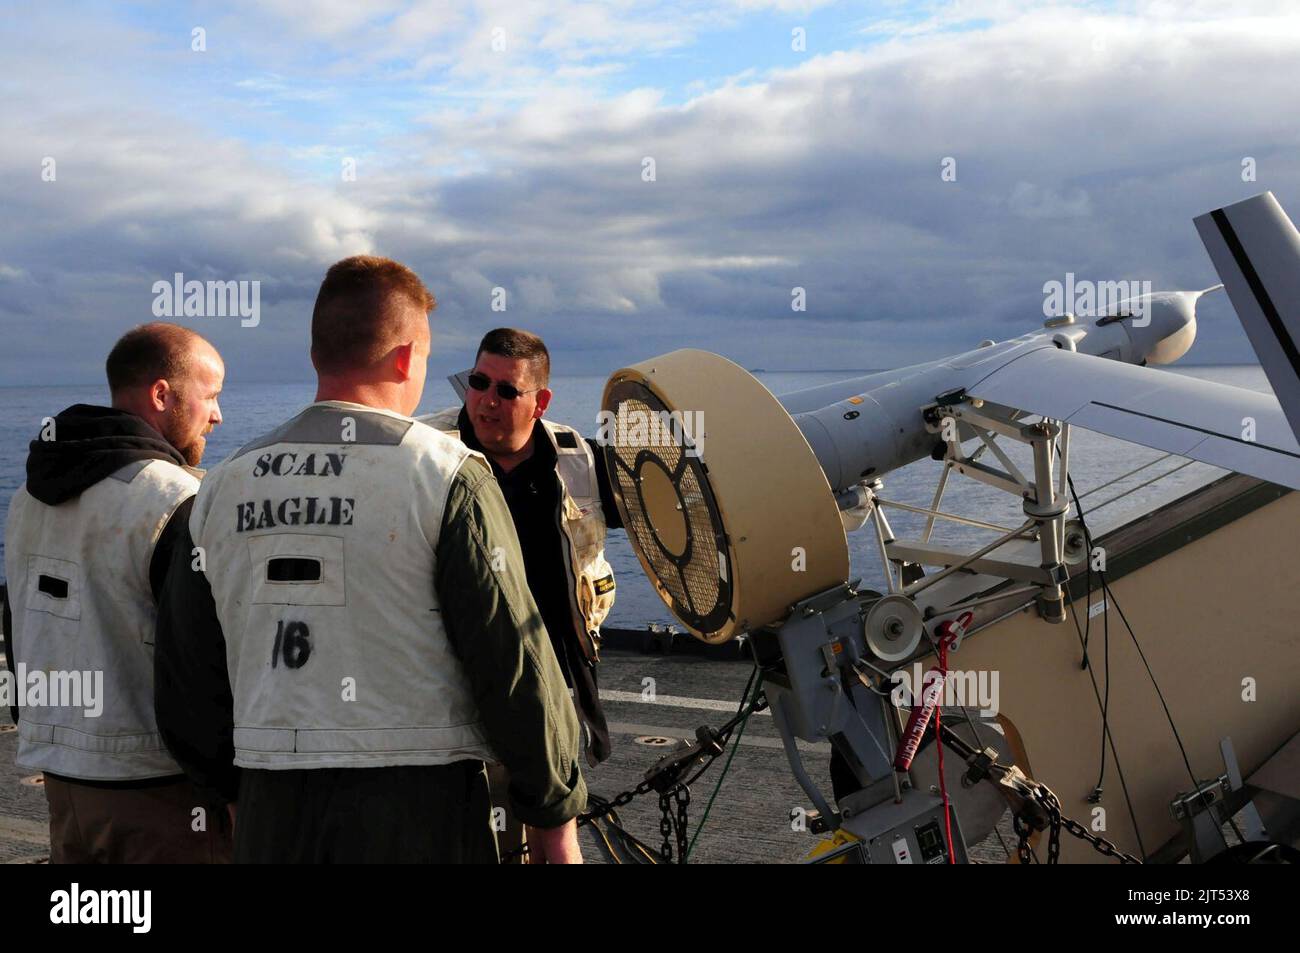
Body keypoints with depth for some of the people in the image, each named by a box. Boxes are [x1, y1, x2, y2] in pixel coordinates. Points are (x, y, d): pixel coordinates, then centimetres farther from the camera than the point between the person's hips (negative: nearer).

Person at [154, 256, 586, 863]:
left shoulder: (224, 485, 5)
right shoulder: (447, 476, -10)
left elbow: (185, 678, 11)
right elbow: (513, 661, -10)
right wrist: (554, 813, 1)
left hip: (269, 815, 4)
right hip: (419, 811, -4)